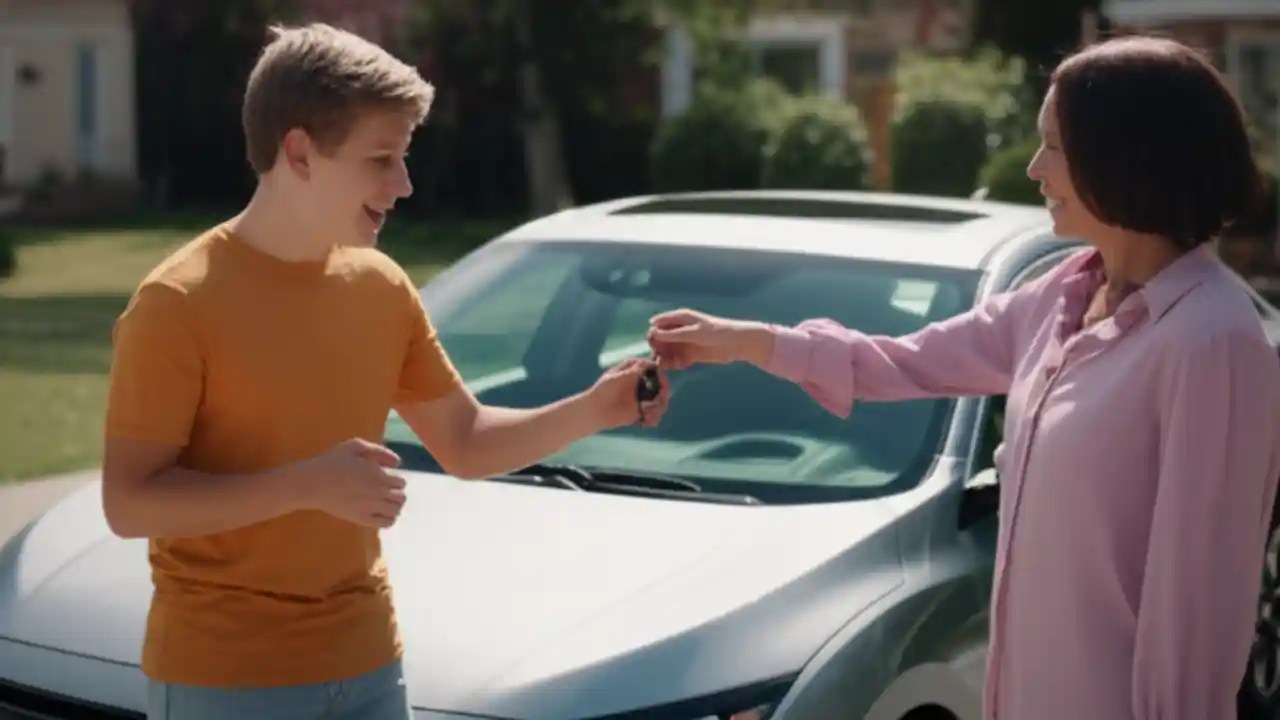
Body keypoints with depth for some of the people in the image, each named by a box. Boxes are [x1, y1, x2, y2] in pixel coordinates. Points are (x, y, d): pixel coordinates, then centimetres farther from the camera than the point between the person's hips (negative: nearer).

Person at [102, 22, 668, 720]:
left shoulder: (382, 286, 4)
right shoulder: (180, 302, -14)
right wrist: (307, 484, -26)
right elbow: (128, 502, -16)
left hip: (364, 664, 6)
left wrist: (590, 411, -4)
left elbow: (463, 441, 12)